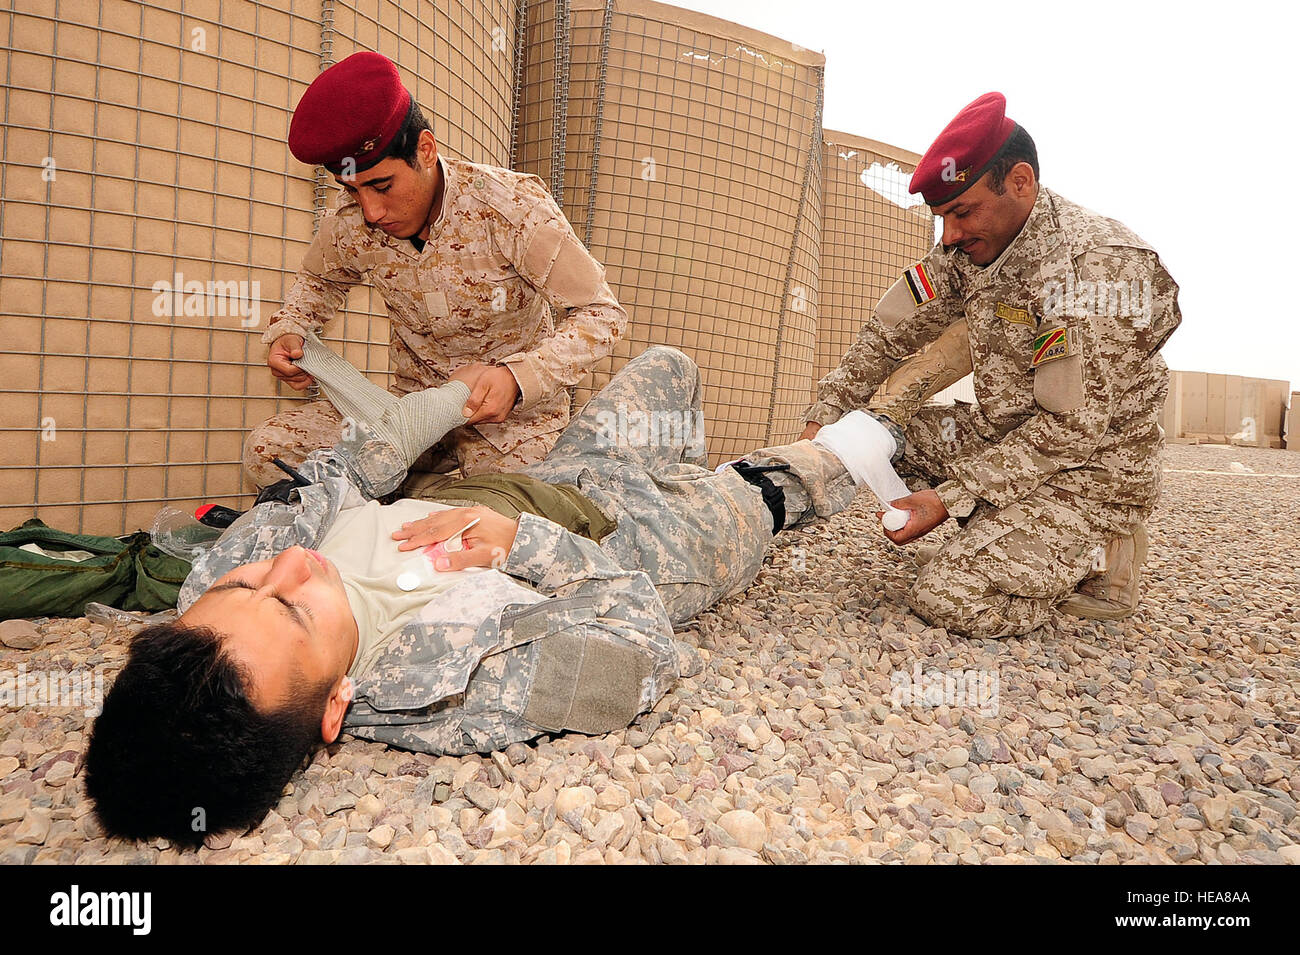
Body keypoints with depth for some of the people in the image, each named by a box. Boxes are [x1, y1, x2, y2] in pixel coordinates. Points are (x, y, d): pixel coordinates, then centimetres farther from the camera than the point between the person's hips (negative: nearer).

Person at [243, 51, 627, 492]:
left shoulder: (512, 204, -22)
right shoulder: (348, 222, -8)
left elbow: (602, 313, -18)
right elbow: (319, 280, 17)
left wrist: (517, 377, -35)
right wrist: (287, 331, -6)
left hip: (515, 411, -3)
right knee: (267, 451, -11)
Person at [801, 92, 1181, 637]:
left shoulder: (1096, 265, -26)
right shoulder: (969, 249, -2)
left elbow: (1071, 428, -26)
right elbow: (890, 331, 4)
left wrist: (950, 499, -27)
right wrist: (826, 416, -5)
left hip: (1089, 468, -8)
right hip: (1005, 437, 8)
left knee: (947, 596, -23)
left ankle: (1097, 555, 4)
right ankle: (1009, 531, 5)